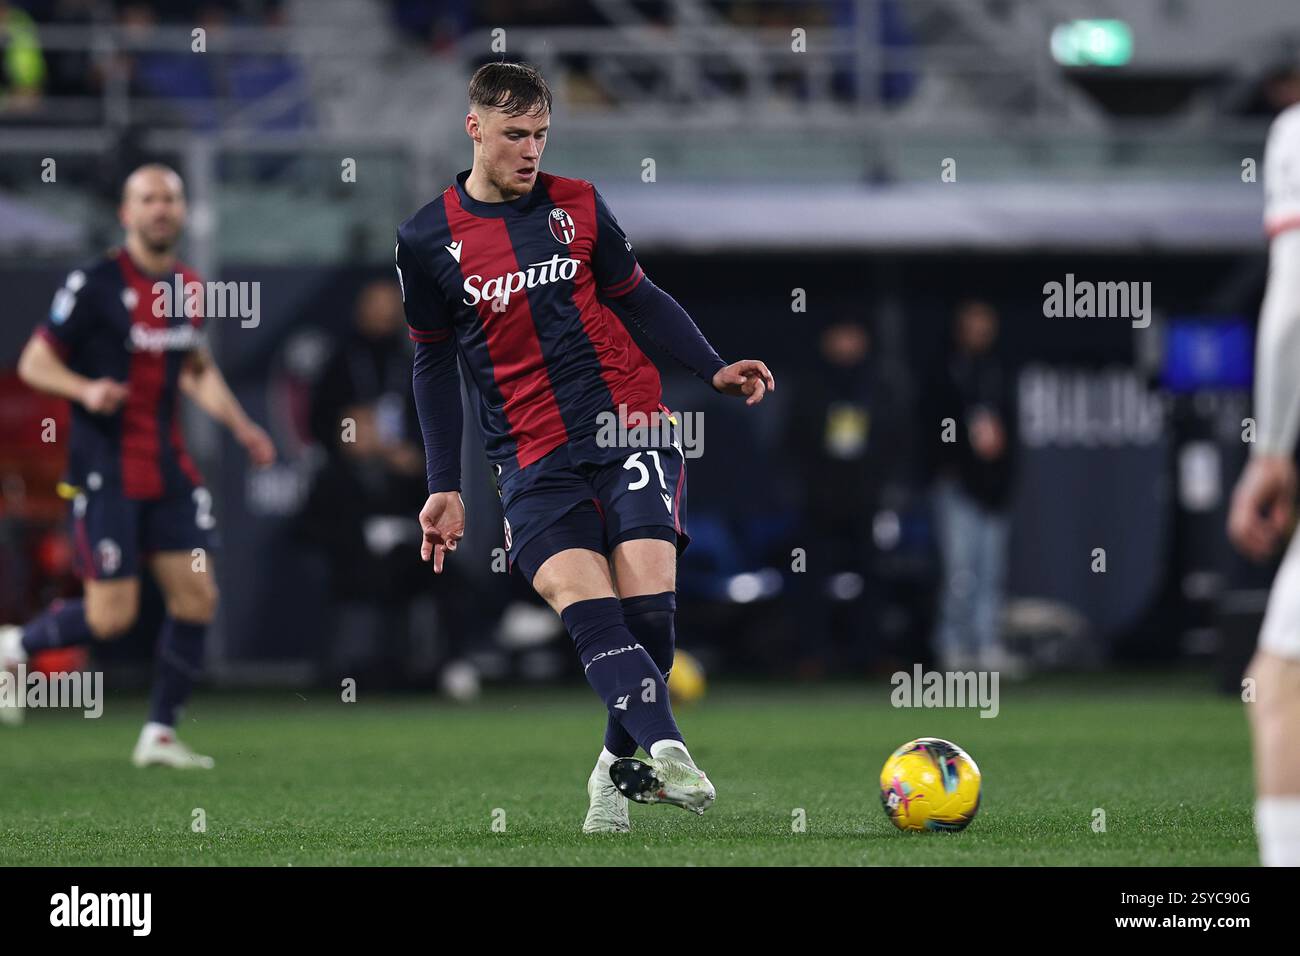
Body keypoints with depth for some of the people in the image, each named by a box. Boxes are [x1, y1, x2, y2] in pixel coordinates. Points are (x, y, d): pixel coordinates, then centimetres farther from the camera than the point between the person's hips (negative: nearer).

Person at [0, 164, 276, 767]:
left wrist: (241, 427, 12)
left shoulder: (187, 287, 9)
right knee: (112, 615, -9)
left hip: (167, 468, 7)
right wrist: (86, 389, -27)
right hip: (105, 471, -6)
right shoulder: (95, 284, -11)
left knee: (197, 598, 0)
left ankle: (160, 734, 12)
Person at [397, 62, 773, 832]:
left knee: (646, 601, -14)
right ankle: (667, 753, -35)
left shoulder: (578, 205, 8)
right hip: (535, 459, -1)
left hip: (631, 426, 1)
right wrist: (445, 487, 12)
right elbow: (434, 361, 13)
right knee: (583, 600, -23)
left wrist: (715, 369, 7)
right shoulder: (428, 240, 3)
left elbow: (637, 297, 20)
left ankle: (622, 764, 5)